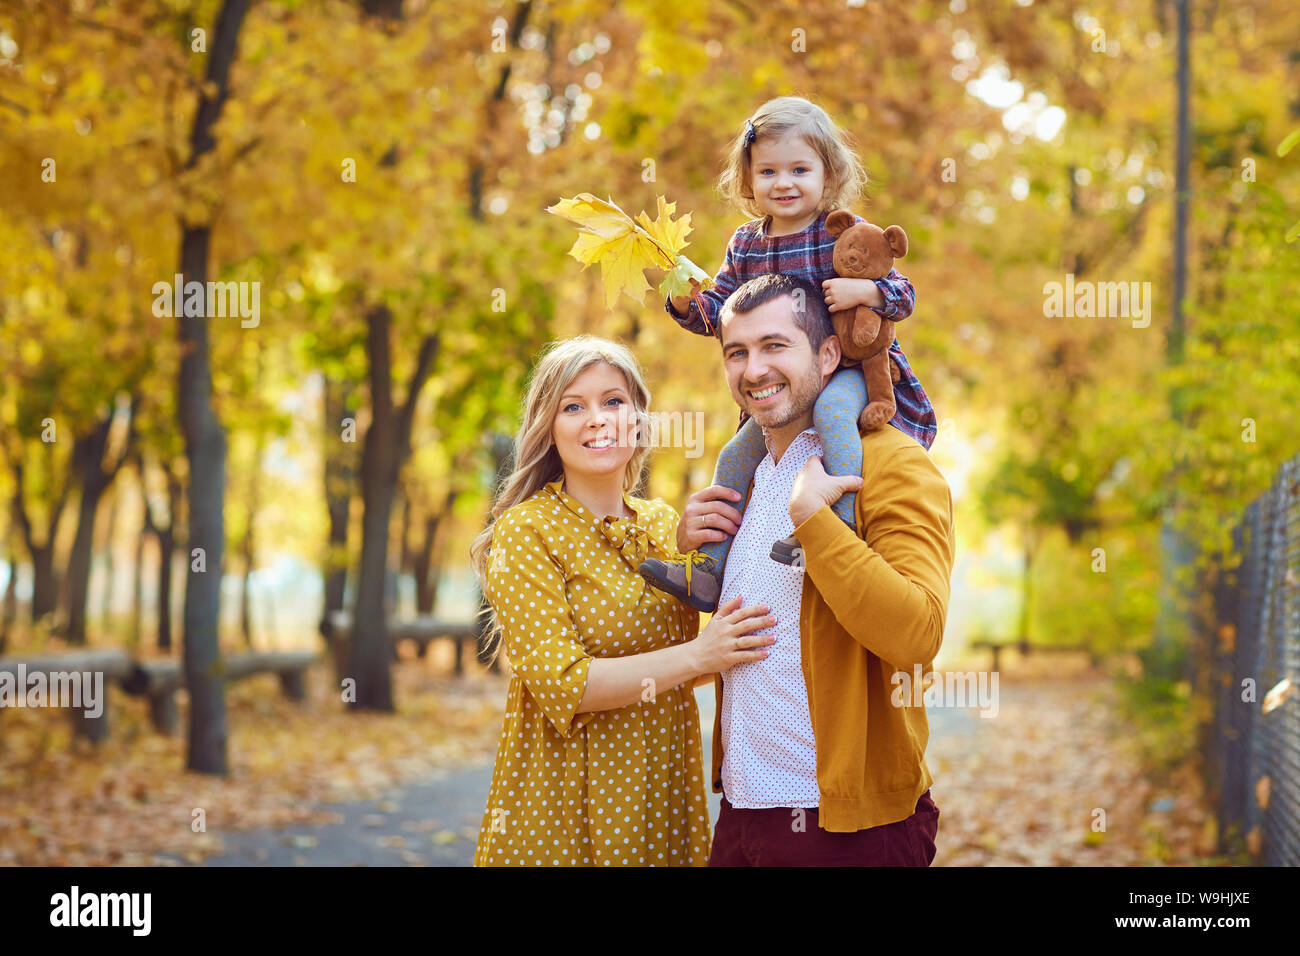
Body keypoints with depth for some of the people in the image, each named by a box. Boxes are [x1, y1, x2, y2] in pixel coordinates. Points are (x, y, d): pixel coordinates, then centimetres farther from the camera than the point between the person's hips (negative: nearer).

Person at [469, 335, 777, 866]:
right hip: (563, 807, -6)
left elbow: (673, 674, 12)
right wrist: (696, 656, -22)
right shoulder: (525, 532, -10)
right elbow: (560, 681, -19)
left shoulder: (663, 524, 9)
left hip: (664, 796, 6)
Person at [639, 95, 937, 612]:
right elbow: (714, 313, 10)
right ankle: (709, 569, 9)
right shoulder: (746, 245, 5)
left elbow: (904, 297, -9)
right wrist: (681, 297, -11)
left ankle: (841, 525, -39)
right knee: (734, 458, 1)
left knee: (830, 408, -38)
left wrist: (862, 290, -30)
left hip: (854, 369, -6)